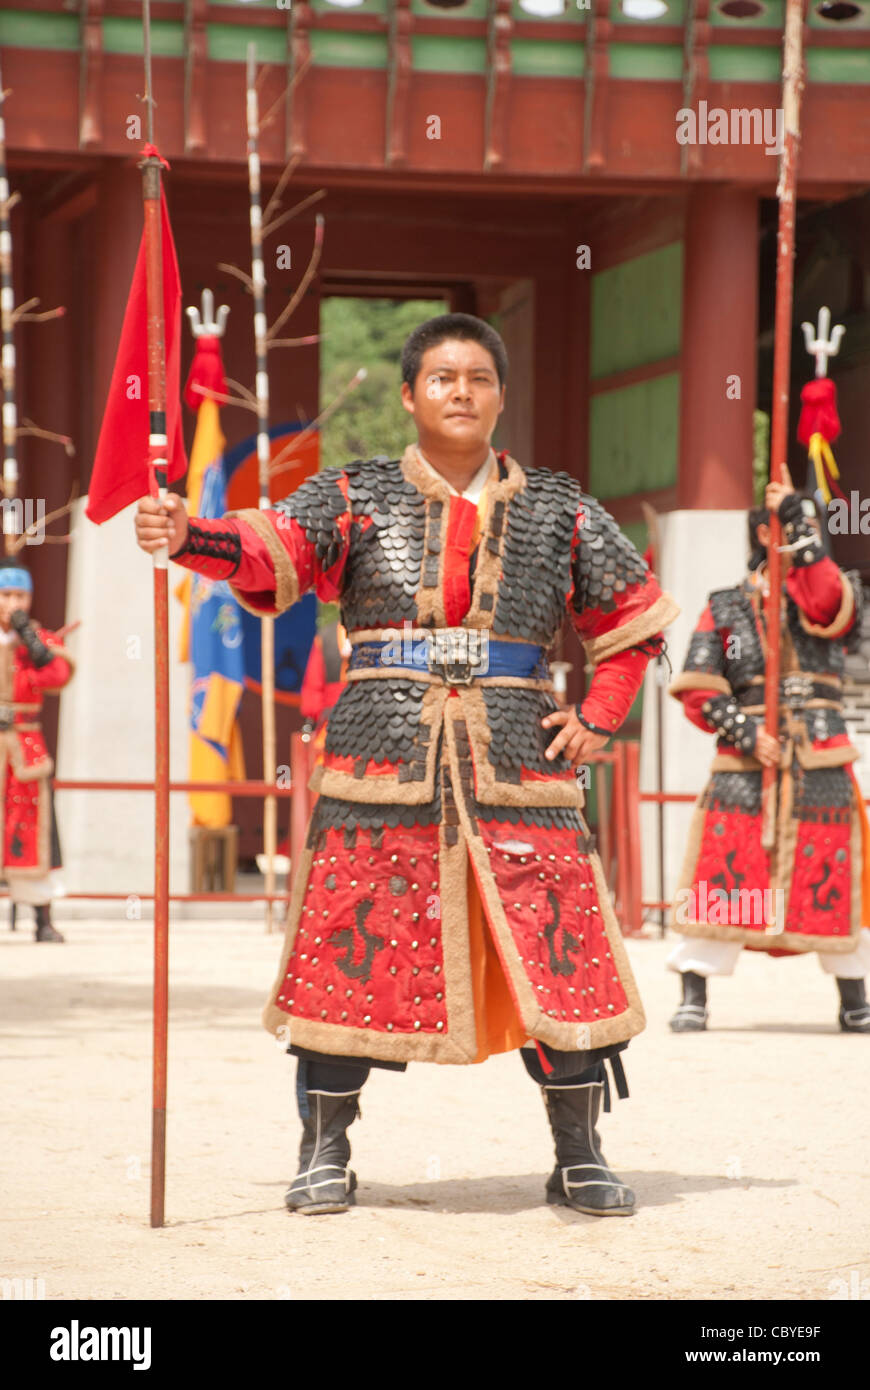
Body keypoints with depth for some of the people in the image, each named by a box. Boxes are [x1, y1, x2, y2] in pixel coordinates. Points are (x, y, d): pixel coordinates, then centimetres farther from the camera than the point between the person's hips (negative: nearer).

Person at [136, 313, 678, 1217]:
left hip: (516, 765, 1)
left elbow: (633, 616, 19)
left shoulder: (557, 511, 11)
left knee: (558, 956, -3)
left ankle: (579, 1159, 10)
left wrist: (599, 718, 7)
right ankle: (325, 1153, 12)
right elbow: (273, 554, -9)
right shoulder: (355, 498, 7)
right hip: (381, 761, -1)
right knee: (352, 953, -2)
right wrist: (188, 537, -29)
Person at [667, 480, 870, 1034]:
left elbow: (825, 604, -15)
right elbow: (698, 691, 2)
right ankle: (694, 997, -2)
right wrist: (745, 732, -12)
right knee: (721, 881, -8)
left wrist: (801, 522, -14)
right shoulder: (725, 609, 9)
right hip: (745, 765, -1)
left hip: (822, 766, 1)